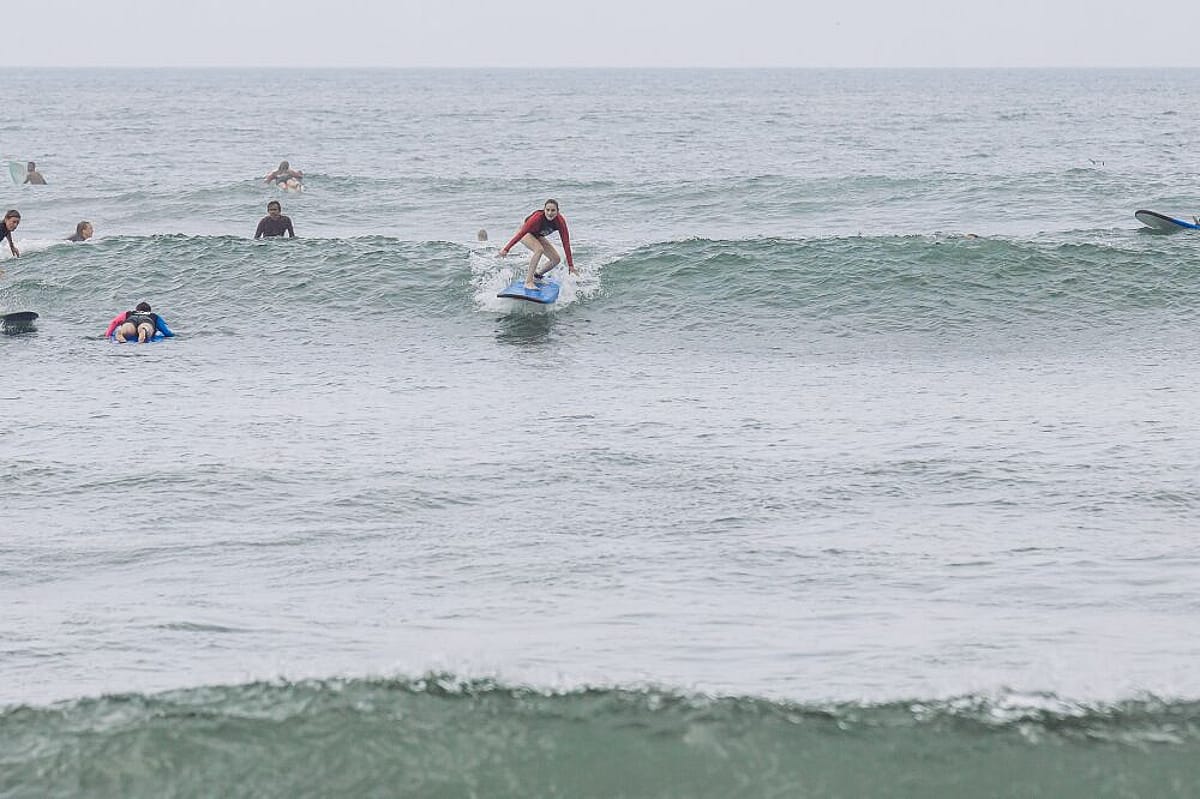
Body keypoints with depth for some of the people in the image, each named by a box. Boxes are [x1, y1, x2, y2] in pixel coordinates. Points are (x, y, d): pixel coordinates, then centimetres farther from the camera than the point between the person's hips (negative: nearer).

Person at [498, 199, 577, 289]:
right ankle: (528, 282, -32)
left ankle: (537, 275, 21)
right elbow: (521, 233, -35)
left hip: (538, 236, 6)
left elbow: (566, 242, -22)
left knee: (556, 259, -3)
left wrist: (570, 265, -22)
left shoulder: (560, 221, -25)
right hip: (527, 234, -6)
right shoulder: (537, 218, -37)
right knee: (539, 249, -33)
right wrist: (506, 248, -36)